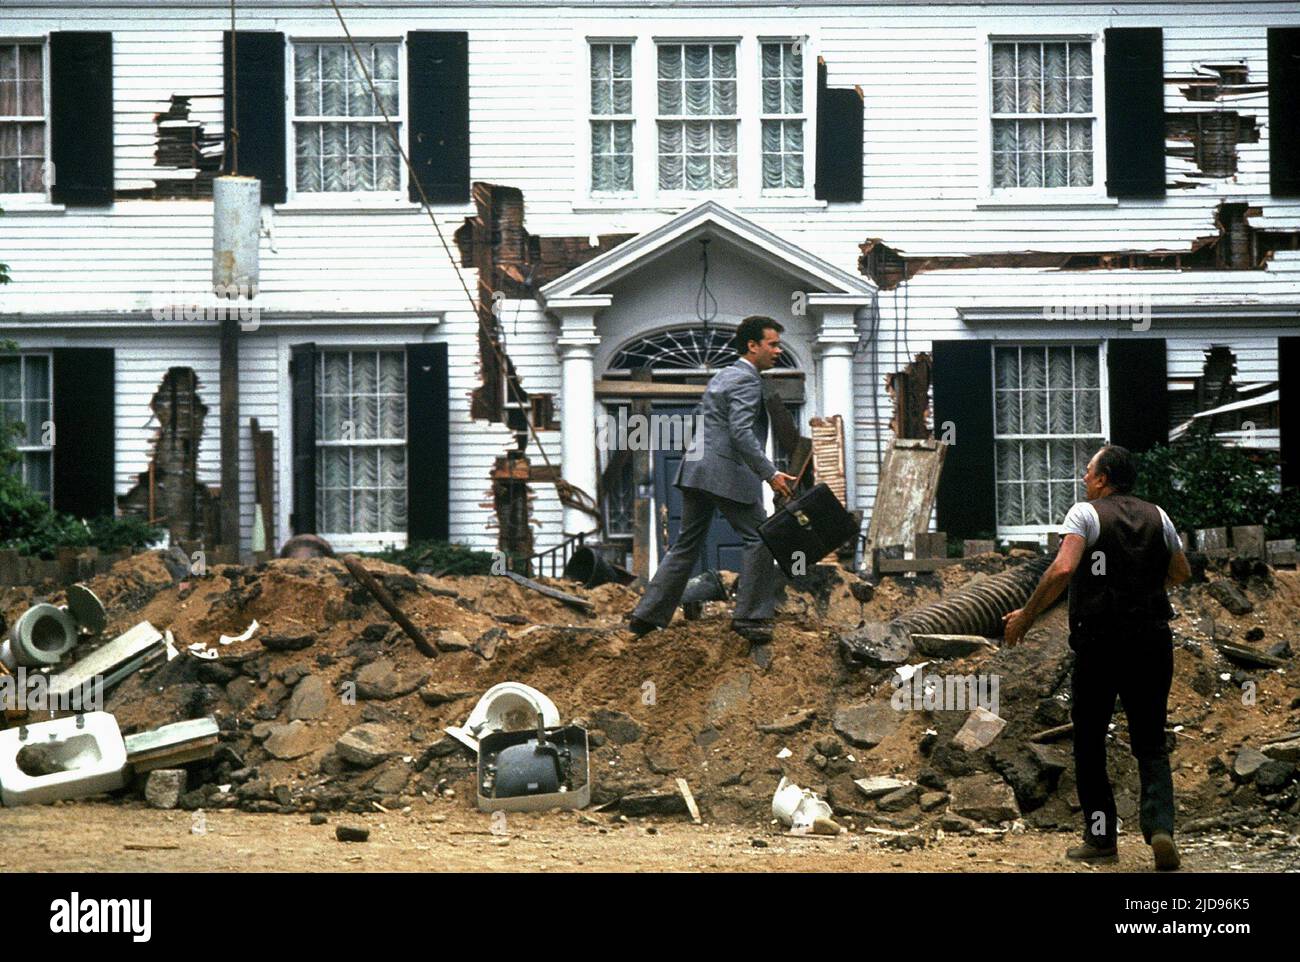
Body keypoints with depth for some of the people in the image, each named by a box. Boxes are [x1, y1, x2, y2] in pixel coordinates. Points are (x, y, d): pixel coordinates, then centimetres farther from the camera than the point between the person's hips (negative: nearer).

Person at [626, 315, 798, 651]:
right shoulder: (746, 381, -10)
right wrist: (770, 474, -23)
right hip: (727, 474, -9)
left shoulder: (721, 377, 21)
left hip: (696, 470, 9)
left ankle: (647, 615, 11)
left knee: (686, 545, 13)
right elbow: (741, 432, -21)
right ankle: (749, 616, -3)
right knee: (759, 538, -1)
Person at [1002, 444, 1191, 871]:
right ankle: (1160, 825, -14)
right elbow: (1181, 573, 23)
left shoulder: (1086, 513, -4)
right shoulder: (1157, 517, 11)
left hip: (1099, 643, -4)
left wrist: (1026, 615, -10)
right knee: (1151, 744, 8)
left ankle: (1101, 837, 10)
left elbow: (1063, 568, -18)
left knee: (1090, 741, 10)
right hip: (1153, 641, 4)